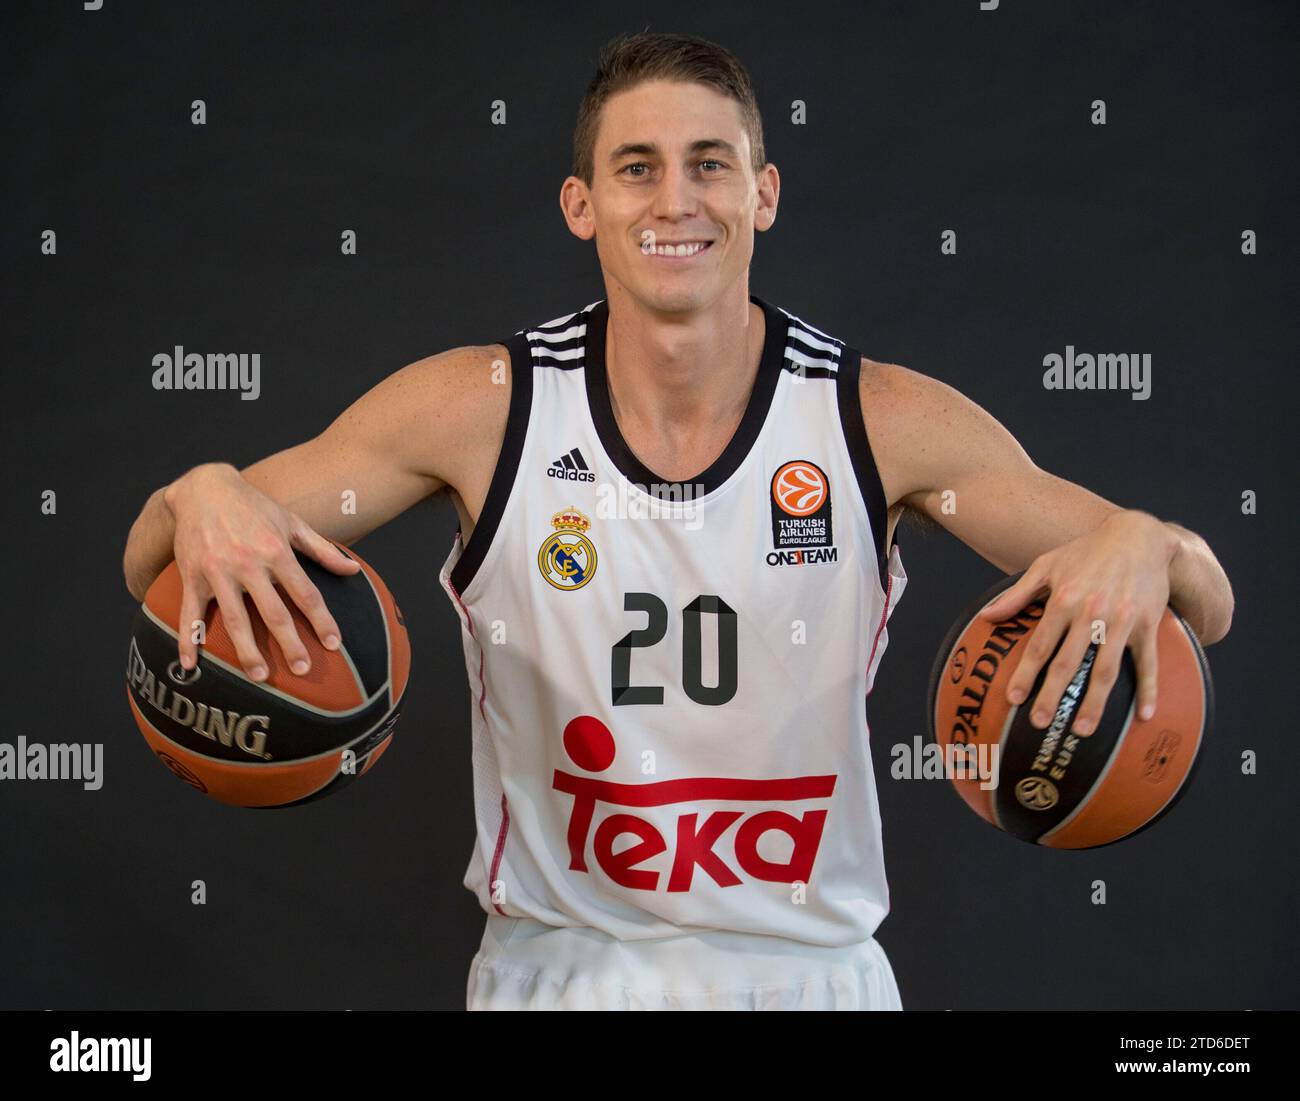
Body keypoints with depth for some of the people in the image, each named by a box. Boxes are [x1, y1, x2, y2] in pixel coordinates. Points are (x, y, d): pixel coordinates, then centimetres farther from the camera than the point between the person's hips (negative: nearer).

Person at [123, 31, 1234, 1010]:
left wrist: (1149, 548, -31)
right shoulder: (480, 410, -12)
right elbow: (154, 573, -7)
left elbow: (1210, 608, -7)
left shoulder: (886, 422, -12)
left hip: (811, 970, 1)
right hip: (558, 969, 0)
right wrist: (200, 499, -31)